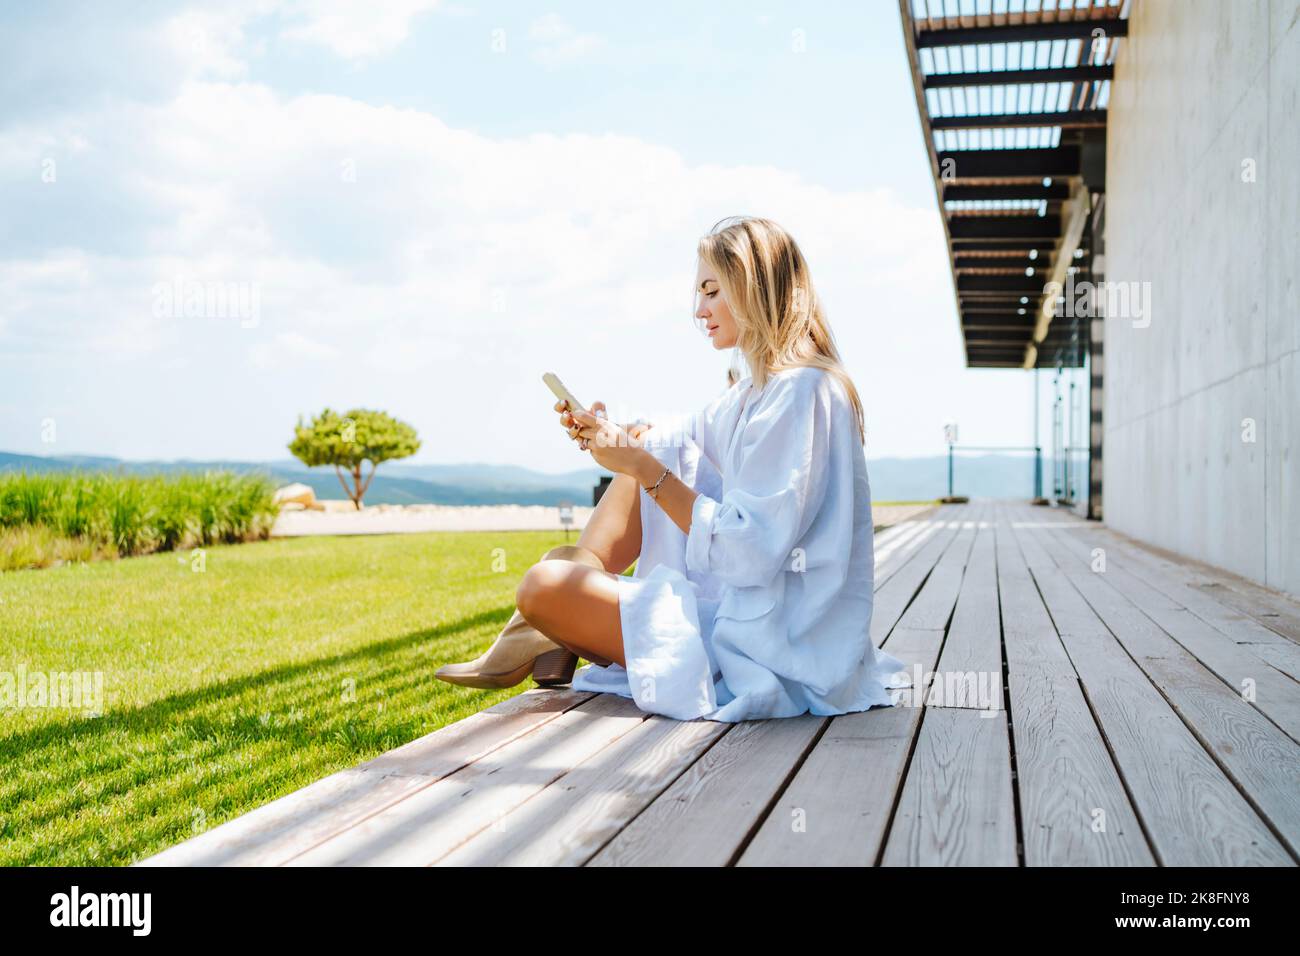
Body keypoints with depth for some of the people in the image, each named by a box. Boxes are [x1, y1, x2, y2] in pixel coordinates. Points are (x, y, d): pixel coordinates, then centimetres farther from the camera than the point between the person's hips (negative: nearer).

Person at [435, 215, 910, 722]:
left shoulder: (798, 391, -20)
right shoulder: (764, 386, 13)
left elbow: (750, 553, -24)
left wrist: (644, 467, -20)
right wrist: (611, 435, -2)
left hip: (773, 650, -10)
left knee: (542, 587, -17)